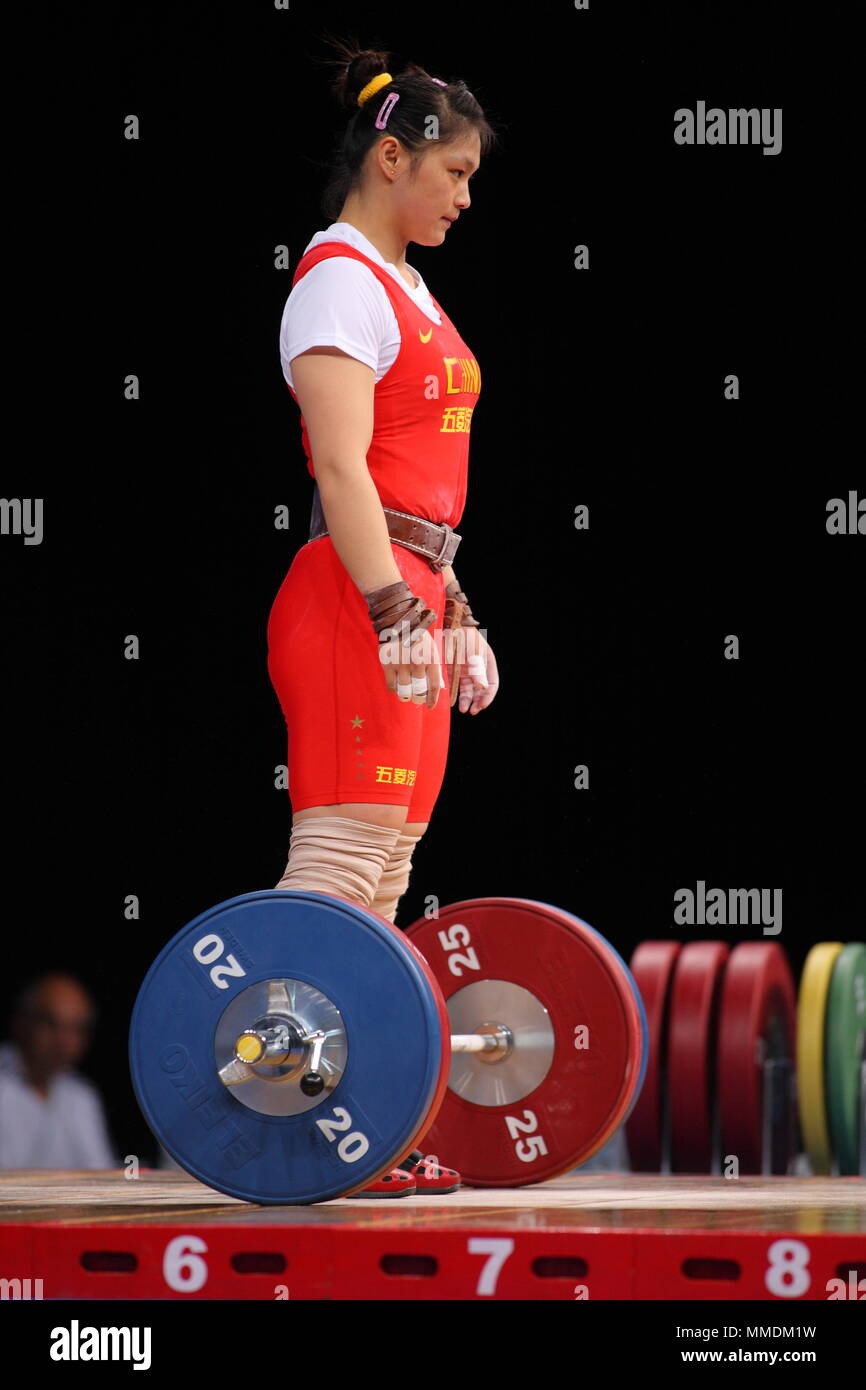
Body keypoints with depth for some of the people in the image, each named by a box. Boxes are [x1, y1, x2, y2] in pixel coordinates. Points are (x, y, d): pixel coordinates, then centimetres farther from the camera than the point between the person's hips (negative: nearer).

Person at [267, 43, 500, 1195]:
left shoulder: (401, 290, 21)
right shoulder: (341, 281, -9)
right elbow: (341, 466, -18)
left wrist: (456, 615, 23)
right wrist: (396, 613, -24)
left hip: (409, 597, 10)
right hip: (354, 607, -10)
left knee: (381, 882, 8)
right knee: (338, 868, -13)